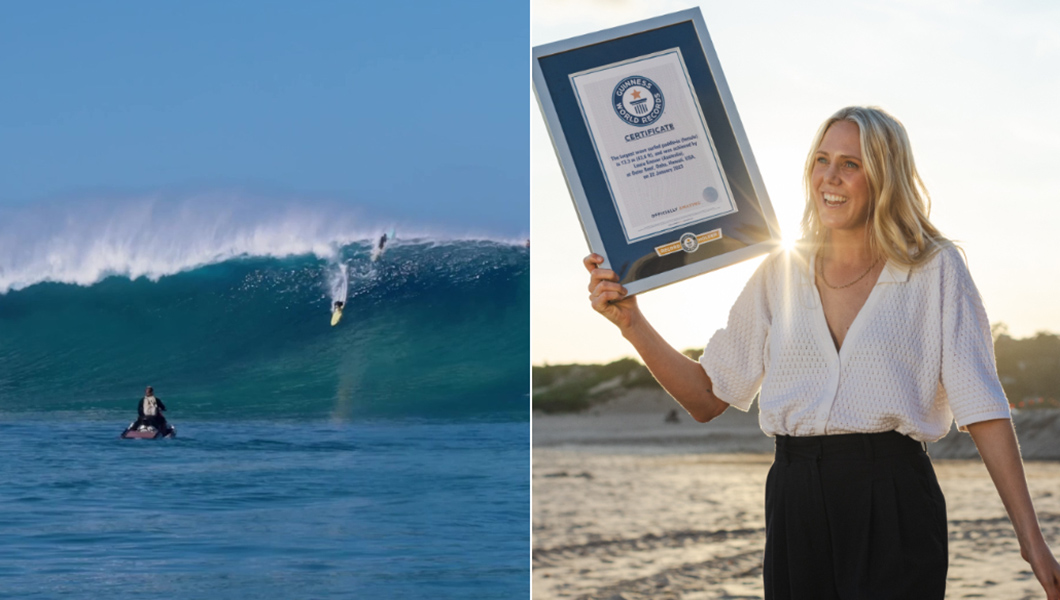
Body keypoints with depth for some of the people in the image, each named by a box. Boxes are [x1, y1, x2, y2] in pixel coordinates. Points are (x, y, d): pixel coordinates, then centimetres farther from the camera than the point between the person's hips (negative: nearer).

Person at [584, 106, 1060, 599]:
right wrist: (631, 322, -3)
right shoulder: (780, 274, 10)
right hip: (795, 501, 3)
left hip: (893, 508, -3)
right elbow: (707, 397, 10)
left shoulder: (936, 270, 1)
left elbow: (982, 408, -3)